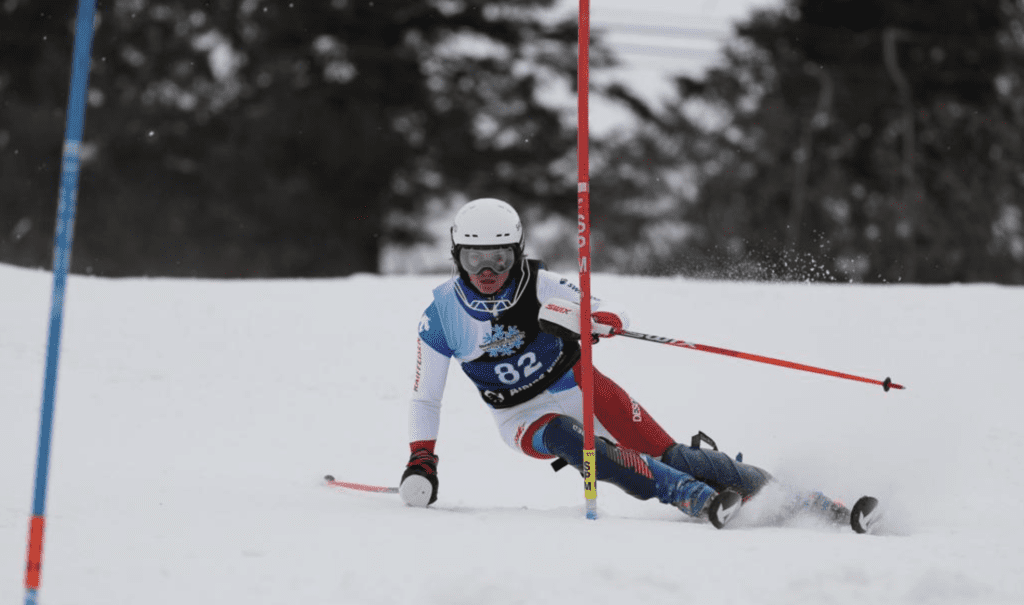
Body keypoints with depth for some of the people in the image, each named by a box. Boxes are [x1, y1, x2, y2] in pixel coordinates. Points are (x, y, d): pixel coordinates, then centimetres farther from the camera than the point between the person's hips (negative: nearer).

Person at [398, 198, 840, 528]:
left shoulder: (536, 285, -14)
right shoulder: (442, 316, -11)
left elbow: (618, 317, -16)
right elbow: (425, 400, -2)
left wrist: (581, 319, -38)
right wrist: (421, 462, -14)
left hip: (577, 387, 1)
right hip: (525, 419, -1)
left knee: (667, 454, -18)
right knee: (569, 440, -34)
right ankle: (697, 499, -42)